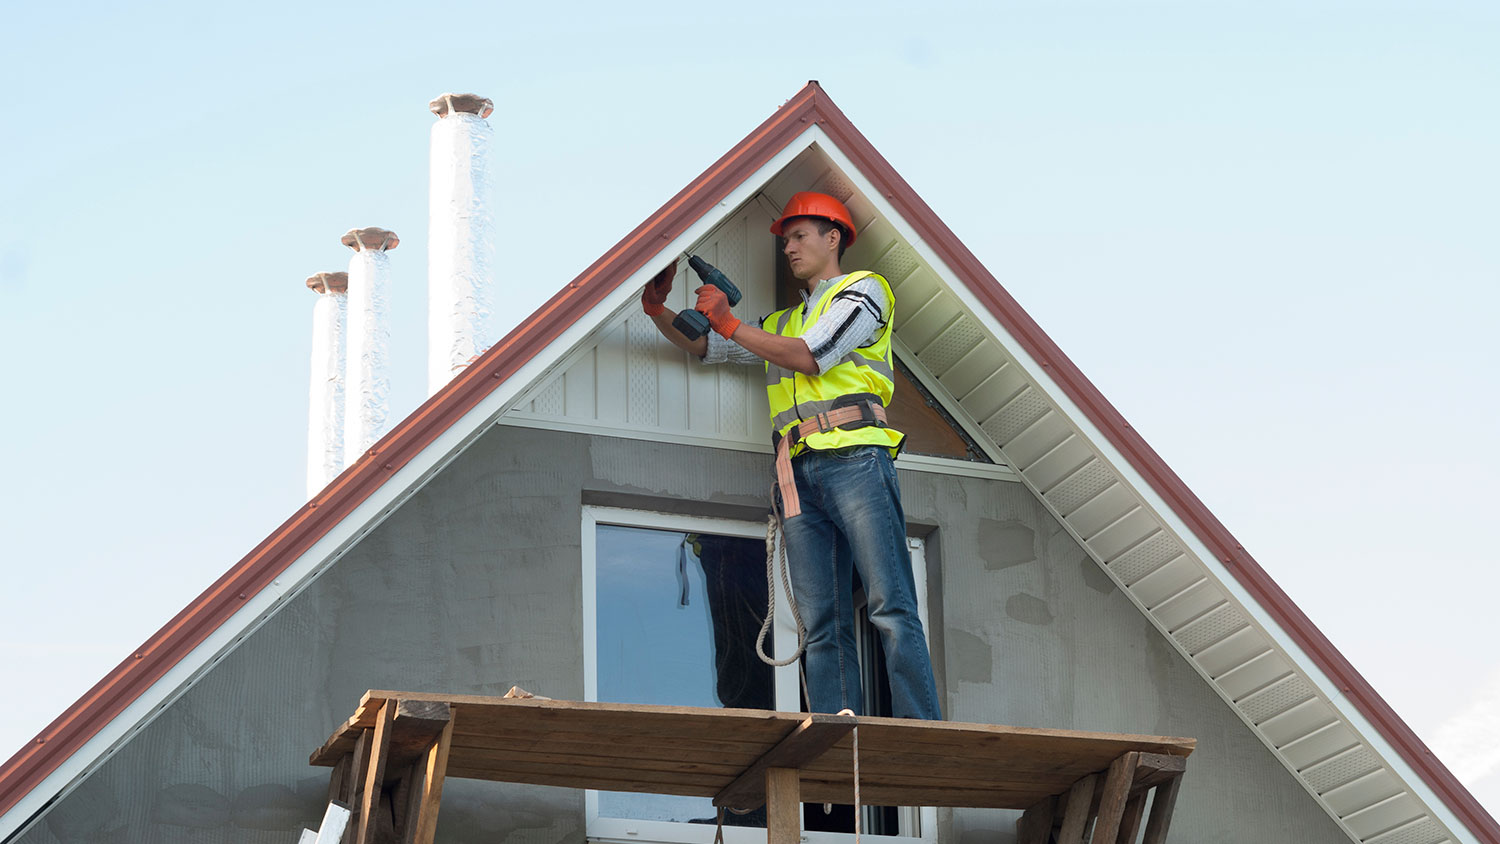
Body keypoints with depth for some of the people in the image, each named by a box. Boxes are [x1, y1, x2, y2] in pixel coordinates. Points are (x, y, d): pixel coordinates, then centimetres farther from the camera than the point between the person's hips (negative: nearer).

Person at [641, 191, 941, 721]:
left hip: (854, 458, -6)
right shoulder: (782, 322, 33)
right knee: (822, 624, -5)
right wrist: (659, 310, 15)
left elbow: (812, 355, -3)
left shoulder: (862, 290, 12)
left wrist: (730, 323, 0)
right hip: (798, 473, 6)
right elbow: (703, 347, 33)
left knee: (891, 609, -15)